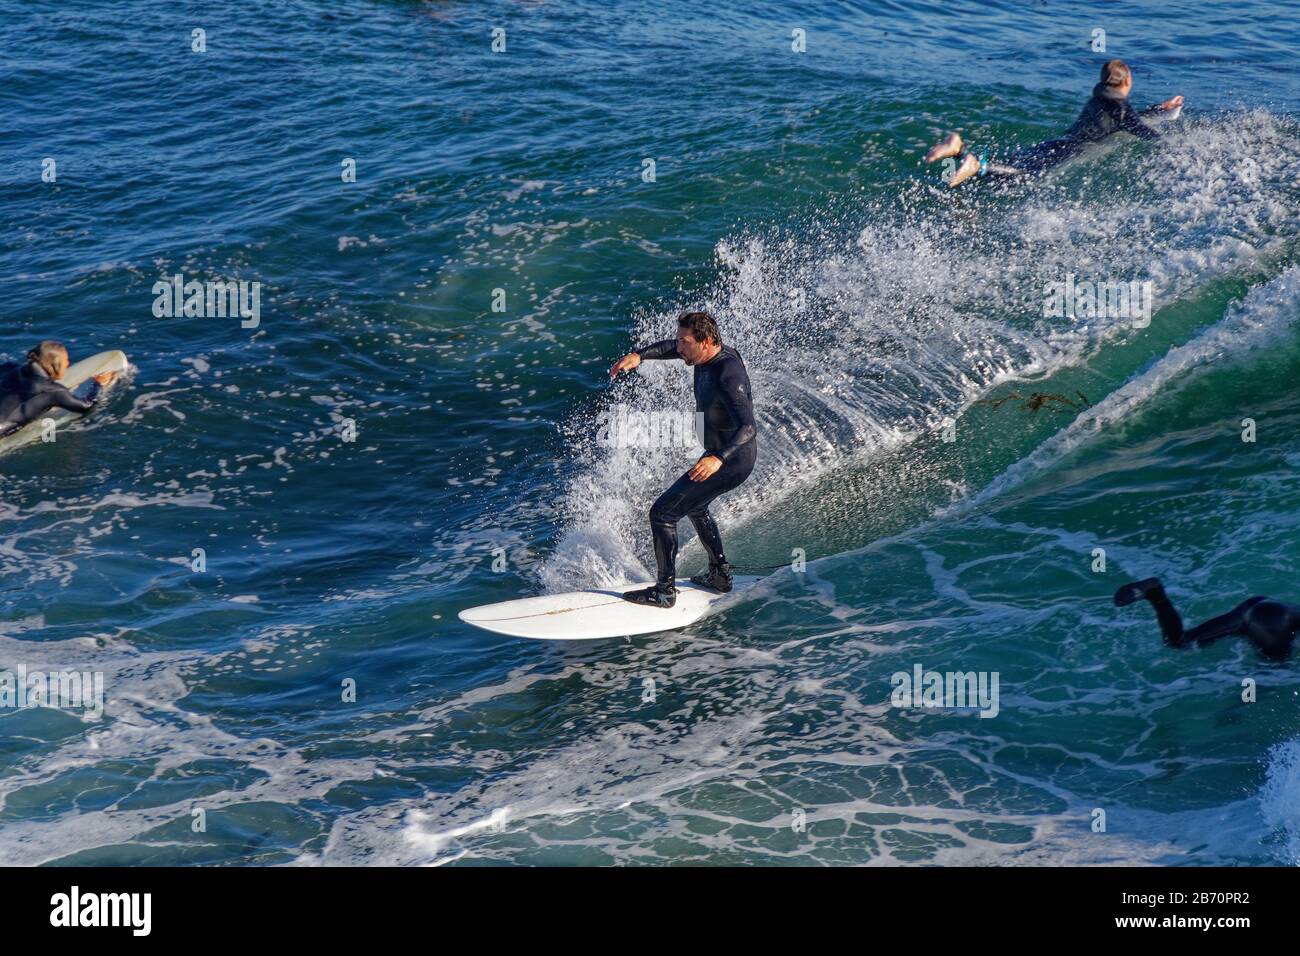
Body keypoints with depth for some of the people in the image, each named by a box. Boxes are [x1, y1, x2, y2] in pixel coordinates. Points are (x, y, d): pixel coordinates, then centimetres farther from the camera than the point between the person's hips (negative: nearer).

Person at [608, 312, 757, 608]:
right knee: (695, 506, 33)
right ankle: (721, 574, 42)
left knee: (662, 513, -9)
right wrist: (638, 355, -2)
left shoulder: (727, 376, -31)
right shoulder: (711, 353, -4)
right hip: (719, 453, 10)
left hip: (730, 461, -10)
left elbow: (748, 427, -40)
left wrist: (718, 458, -55)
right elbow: (671, 347, 16)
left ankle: (665, 592, -2)